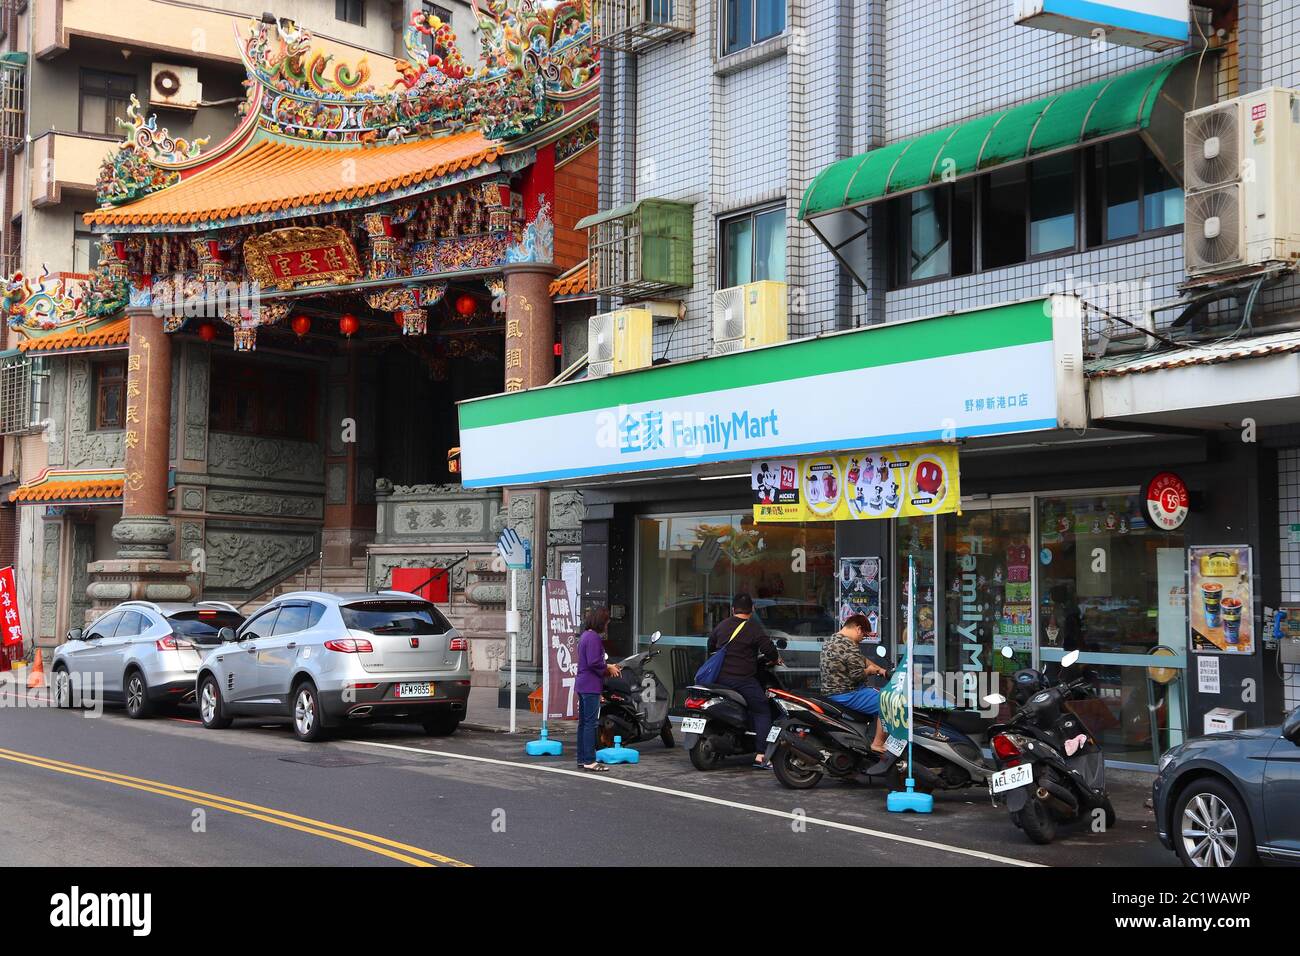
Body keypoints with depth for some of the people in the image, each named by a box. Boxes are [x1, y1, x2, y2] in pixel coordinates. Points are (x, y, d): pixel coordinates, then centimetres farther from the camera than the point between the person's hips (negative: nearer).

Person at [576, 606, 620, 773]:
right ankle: (589, 762, -8)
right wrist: (608, 668, -7)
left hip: (582, 685, 11)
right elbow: (594, 662, -23)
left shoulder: (585, 636, 16)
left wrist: (608, 666, 11)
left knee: (583, 723, 13)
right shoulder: (594, 637, -16)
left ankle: (582, 760, 17)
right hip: (591, 686, -11)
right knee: (591, 723, -8)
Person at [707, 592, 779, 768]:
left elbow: (710, 646, 27)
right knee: (762, 712, -3)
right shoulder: (754, 628, -5)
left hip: (721, 678, 6)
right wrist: (775, 658, 9)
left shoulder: (722, 626, 14)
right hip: (743, 680, -6)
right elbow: (768, 649, -12)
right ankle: (760, 756, -16)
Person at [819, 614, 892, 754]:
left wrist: (880, 669, 16)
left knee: (876, 693, 24)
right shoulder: (849, 646, -20)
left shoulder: (831, 641, 15)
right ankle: (878, 743, -9)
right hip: (846, 695, -11)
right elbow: (857, 675, -22)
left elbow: (861, 659, 22)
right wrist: (869, 671, -2)